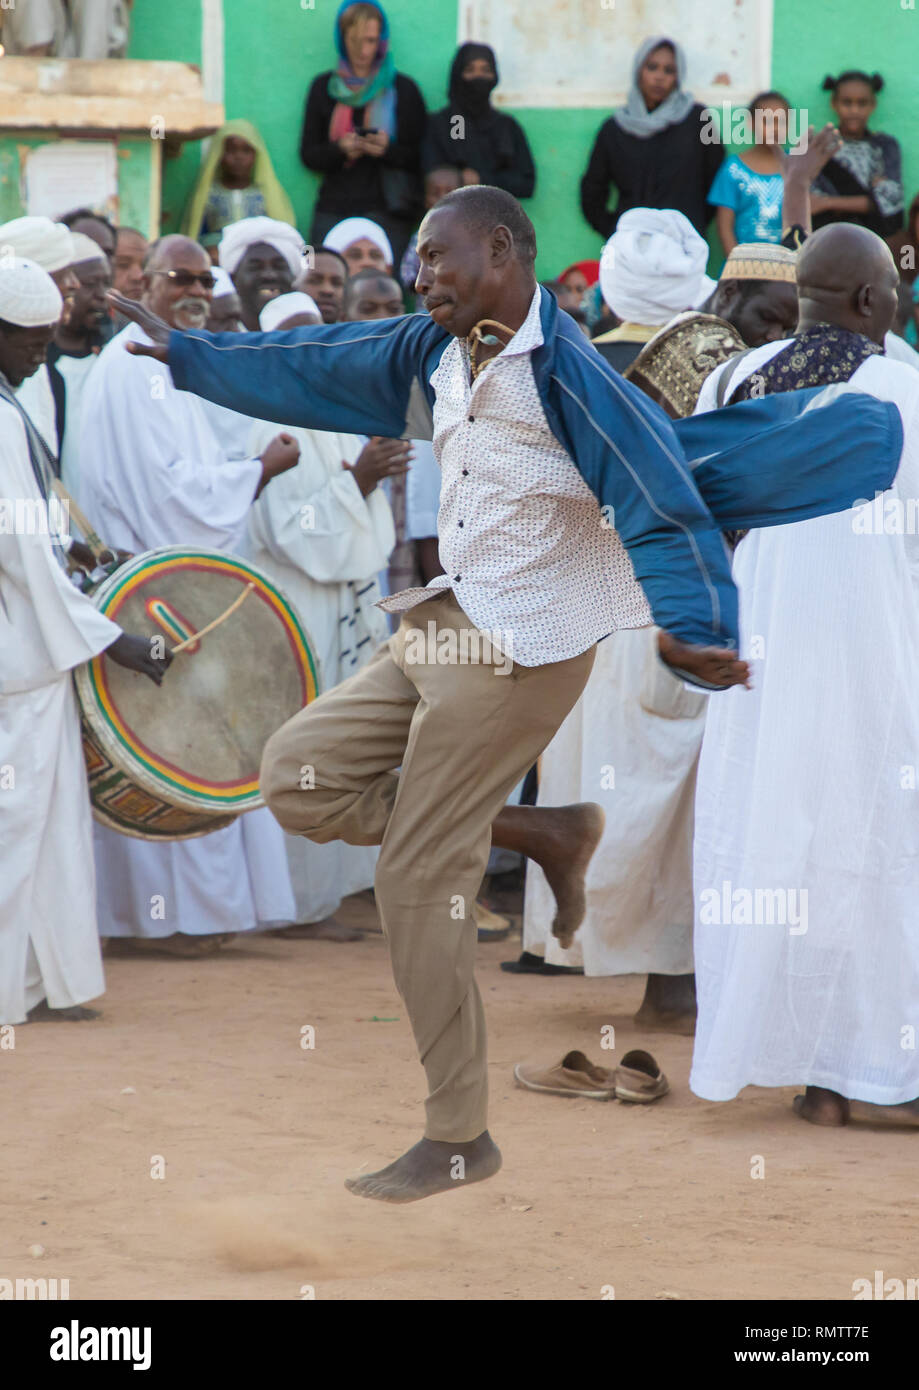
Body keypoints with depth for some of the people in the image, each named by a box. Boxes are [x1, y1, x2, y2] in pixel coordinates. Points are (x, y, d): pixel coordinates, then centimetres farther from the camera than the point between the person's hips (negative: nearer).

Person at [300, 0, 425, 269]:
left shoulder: (402, 88, 7)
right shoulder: (324, 87, 13)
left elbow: (419, 157, 6)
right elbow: (308, 154, 10)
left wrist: (388, 150, -14)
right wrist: (339, 149, -9)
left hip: (386, 211, -2)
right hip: (333, 210, 2)